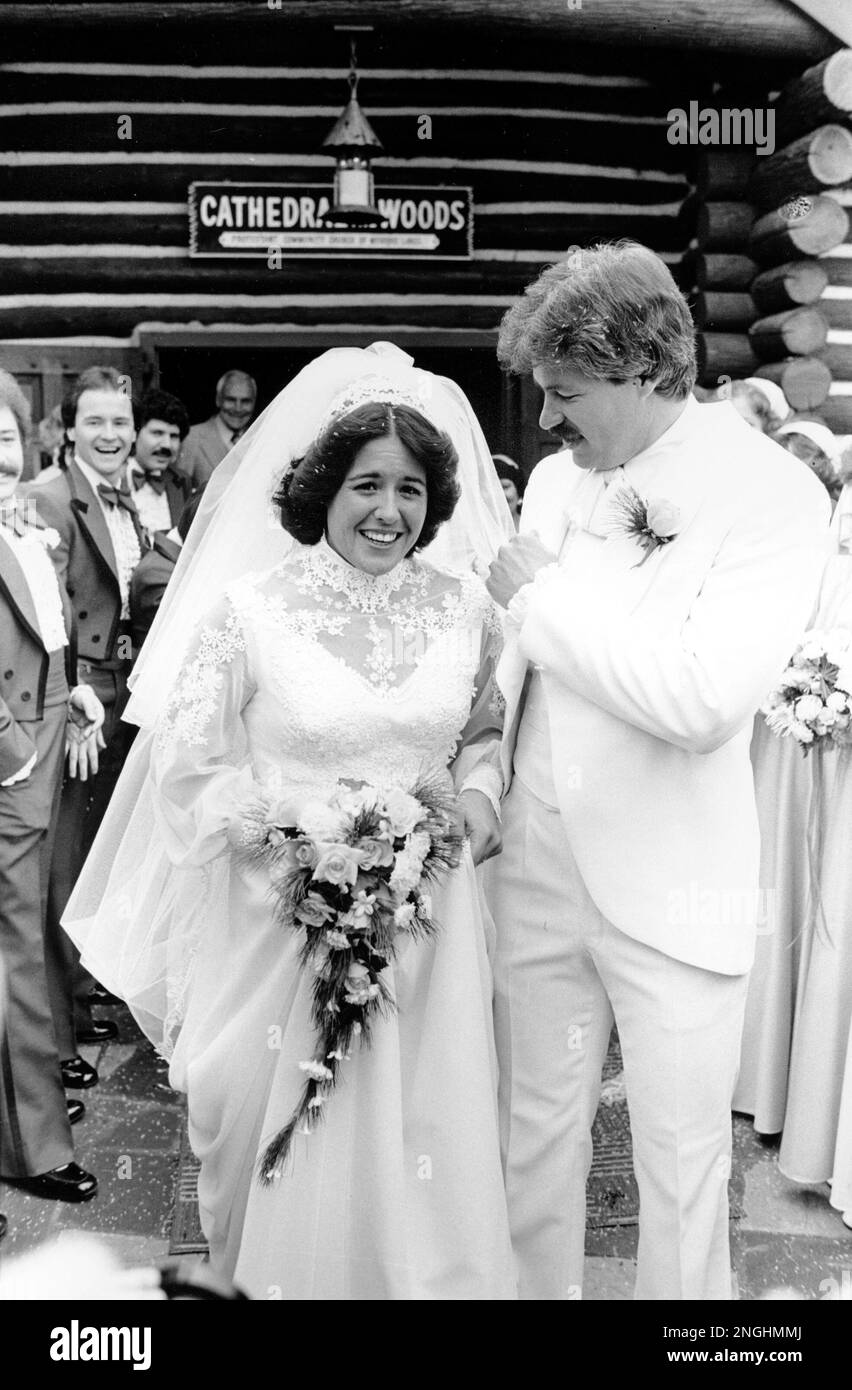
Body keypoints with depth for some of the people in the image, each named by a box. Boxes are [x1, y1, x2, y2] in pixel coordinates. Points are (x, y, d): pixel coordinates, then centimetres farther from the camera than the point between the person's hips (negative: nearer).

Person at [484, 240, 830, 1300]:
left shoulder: (774, 493, -12)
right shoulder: (556, 479, 6)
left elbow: (707, 701, -24)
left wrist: (544, 596, -15)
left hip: (670, 892, -5)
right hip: (535, 867, 5)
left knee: (681, 1164, 8)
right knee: (534, 1136, 17)